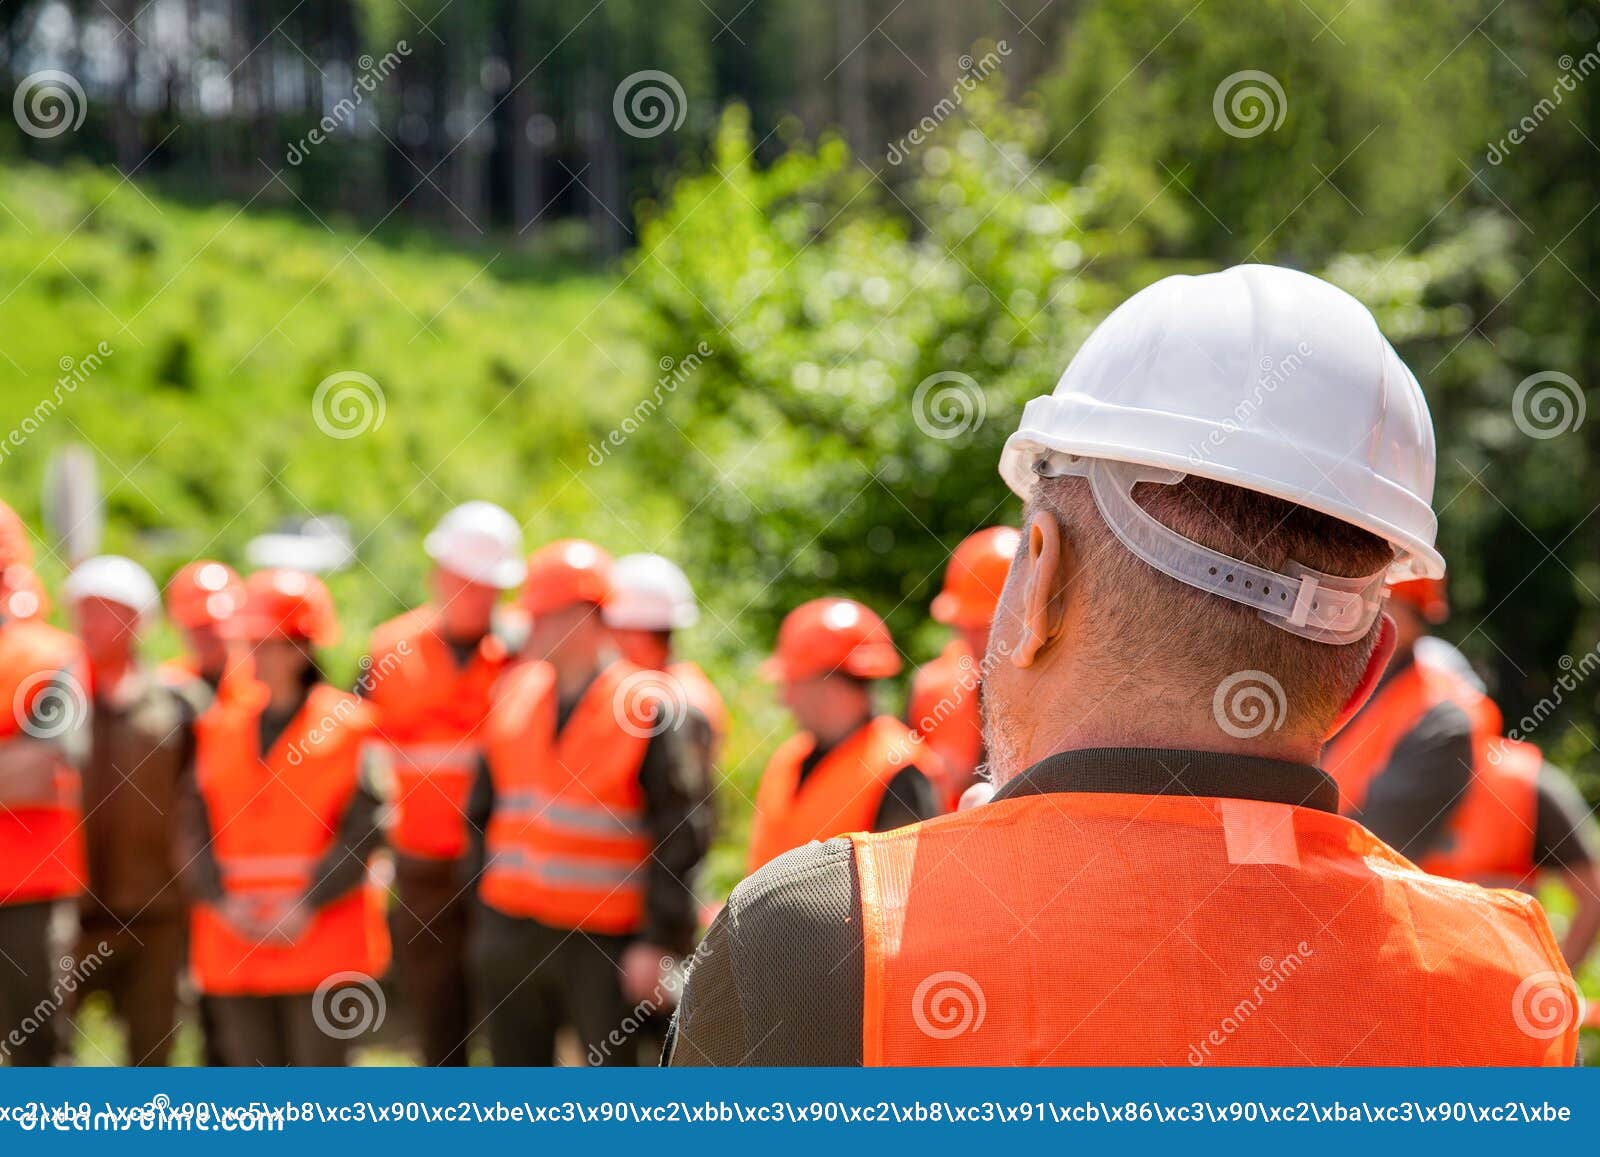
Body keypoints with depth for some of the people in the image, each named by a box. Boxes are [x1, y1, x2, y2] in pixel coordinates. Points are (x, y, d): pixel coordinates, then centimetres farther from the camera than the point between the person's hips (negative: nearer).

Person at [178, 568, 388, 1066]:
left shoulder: (346, 725, -3)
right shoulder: (221, 725, 9)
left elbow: (361, 831, -9)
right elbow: (196, 823, 4)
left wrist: (309, 903, -18)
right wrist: (221, 899, -10)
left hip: (322, 933, -4)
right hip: (235, 941, 4)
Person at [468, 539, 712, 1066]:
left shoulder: (647, 709, -10)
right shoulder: (515, 695, 7)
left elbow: (683, 834, -12)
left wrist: (660, 943, -15)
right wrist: (484, 910, 14)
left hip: (603, 943, -5)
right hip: (511, 935, 6)